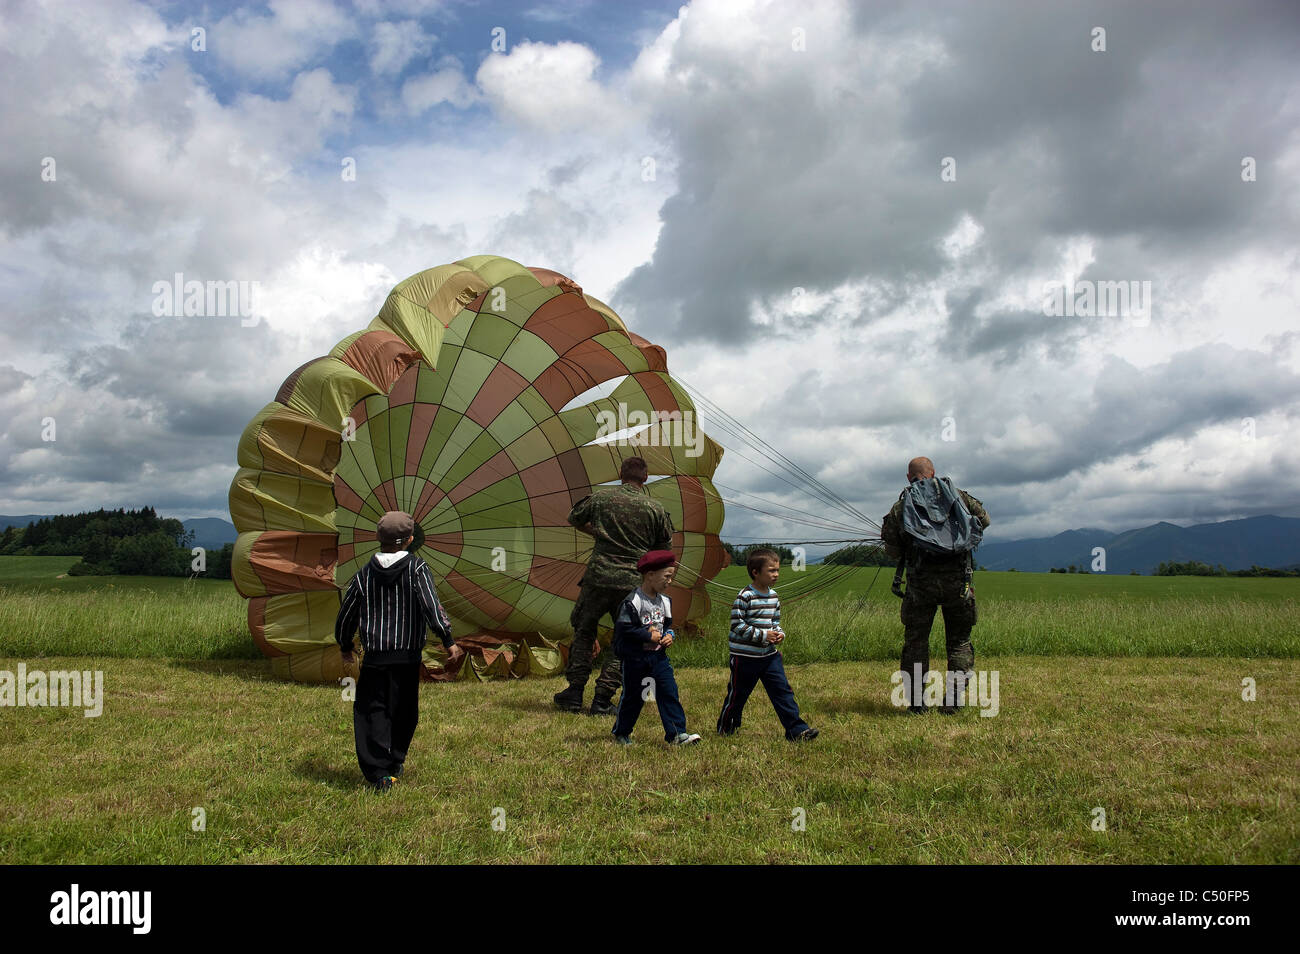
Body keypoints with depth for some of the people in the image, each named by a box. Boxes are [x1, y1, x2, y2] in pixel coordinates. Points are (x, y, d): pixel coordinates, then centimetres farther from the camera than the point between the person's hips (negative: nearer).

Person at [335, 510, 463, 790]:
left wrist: (345, 649, 27)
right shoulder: (416, 568, -4)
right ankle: (395, 763, 27)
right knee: (403, 711, 15)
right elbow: (431, 606, -16)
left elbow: (345, 615, 12)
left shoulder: (364, 573, 6)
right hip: (408, 656, -1)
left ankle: (378, 772, -4)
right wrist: (448, 641, -14)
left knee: (372, 711, 5)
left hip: (373, 656, 1)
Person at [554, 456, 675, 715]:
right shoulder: (655, 508, 2)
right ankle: (602, 700, 7)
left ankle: (574, 692, 16)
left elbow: (574, 518, 18)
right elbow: (665, 547, 11)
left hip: (599, 577, 0)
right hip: (635, 583, 0)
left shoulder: (601, 498, 2)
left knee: (583, 631, 18)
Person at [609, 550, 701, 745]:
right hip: (635, 657, -6)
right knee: (632, 696, 6)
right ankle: (621, 733, 24)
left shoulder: (664, 601, 7)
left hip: (658, 655, 6)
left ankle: (676, 733, 0)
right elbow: (624, 629, -20)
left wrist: (669, 635, -1)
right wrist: (649, 636, -17)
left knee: (669, 691, -2)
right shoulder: (632, 602, -17)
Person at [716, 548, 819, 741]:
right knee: (737, 694, 7)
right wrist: (762, 635, -20)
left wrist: (780, 634, -4)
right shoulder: (745, 596, -16)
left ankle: (796, 729, 1)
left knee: (782, 690, 0)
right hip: (745, 656, -6)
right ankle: (725, 729, 25)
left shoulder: (773, 596, 7)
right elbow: (737, 624, -18)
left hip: (770, 654, 6)